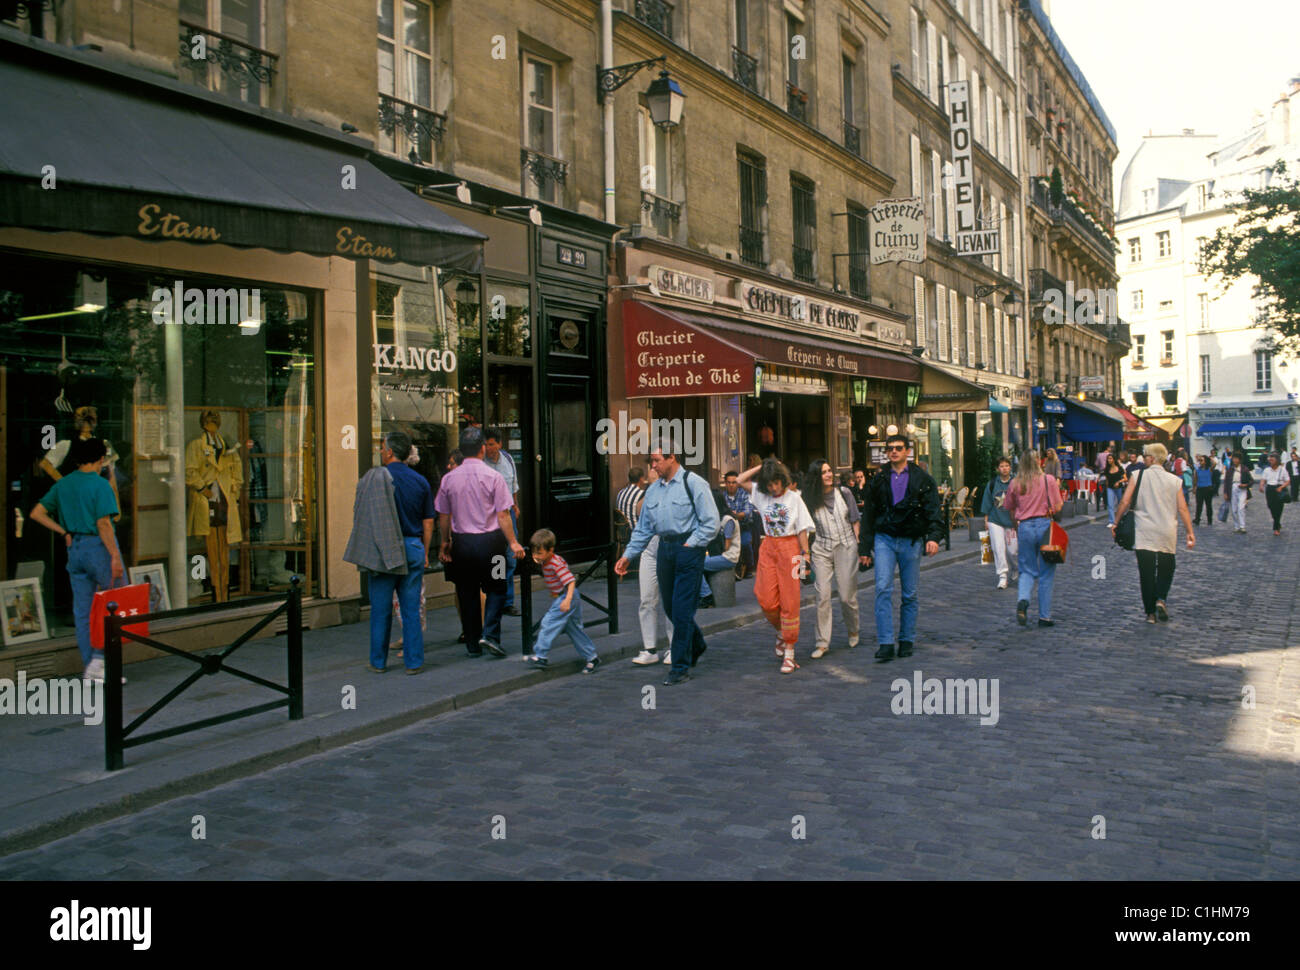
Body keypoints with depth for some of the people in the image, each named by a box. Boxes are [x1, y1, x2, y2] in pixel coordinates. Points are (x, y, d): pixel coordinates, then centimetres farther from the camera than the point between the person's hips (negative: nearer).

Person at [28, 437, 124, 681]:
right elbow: (103, 525, -19)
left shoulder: (62, 484, 8)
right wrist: (115, 557, -18)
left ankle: (89, 665, 17)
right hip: (99, 547, -7)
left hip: (75, 550, 7)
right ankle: (99, 659, -5)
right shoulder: (100, 485, -13)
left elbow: (36, 513, 9)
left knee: (82, 610, 11)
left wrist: (64, 533, 9)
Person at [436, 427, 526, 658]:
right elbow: (503, 514, -10)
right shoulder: (493, 476, -9)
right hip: (489, 541, -3)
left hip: (461, 542, 3)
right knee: (496, 589, 11)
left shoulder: (449, 478, 1)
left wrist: (445, 543, 19)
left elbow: (443, 516, 7)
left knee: (467, 594, 11)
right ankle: (490, 634, -6)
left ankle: (472, 645, 16)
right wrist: (513, 543, -4)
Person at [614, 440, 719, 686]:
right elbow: (644, 528, 19)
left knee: (682, 609, -6)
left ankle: (681, 668, 3)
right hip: (664, 550, 7)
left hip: (688, 549, -7)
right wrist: (628, 555, 13)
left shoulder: (693, 484, -6)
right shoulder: (653, 490, 13)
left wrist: (690, 545, -12)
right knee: (670, 607, 11)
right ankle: (696, 645, 37)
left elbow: (711, 523, -8)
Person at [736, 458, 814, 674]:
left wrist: (805, 555, -5)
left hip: (789, 547, -3)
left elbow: (802, 530, -1)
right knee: (766, 600, -2)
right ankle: (781, 632, 28)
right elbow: (741, 479, 8)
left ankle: (789, 652, 2)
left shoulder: (794, 498, -3)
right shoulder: (761, 495, 7)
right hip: (769, 547, 4)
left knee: (789, 601, -2)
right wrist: (762, 467, 3)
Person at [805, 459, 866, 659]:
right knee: (823, 597, -5)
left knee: (847, 596, 0)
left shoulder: (844, 492, 2)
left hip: (846, 547, 0)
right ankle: (822, 643, 2)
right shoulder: (810, 499, 0)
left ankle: (853, 630, 29)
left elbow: (855, 521, 7)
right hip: (822, 550, 0)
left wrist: (861, 547, 3)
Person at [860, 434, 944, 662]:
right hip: (884, 539, 0)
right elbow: (868, 515, 12)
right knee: (883, 588, -13)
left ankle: (907, 640, 20)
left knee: (910, 594, 7)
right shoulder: (878, 480, 8)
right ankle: (885, 644, -14)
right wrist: (866, 547, 9)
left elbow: (933, 510, -1)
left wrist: (933, 536, -18)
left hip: (911, 540, 0)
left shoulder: (922, 479, 4)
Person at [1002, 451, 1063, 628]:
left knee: (1027, 570, 12)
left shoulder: (1015, 484, 2)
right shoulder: (1048, 480, -5)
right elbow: (1057, 507, -5)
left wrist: (1015, 527, 25)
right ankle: (1044, 616, 11)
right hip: (1045, 526, -2)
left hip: (1025, 527, 2)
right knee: (1046, 573, 8)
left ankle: (1022, 600, -18)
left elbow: (1009, 509, 9)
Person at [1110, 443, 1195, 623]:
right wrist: (1190, 532, 5)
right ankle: (1161, 599, -9)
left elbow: (1125, 502, -5)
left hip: (1143, 534, -1)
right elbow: (1182, 509, 0)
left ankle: (1150, 612, 2)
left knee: (1146, 571, 2)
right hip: (1167, 534, 1)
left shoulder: (1138, 476, -2)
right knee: (1166, 569, 14)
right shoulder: (1175, 480, 3)